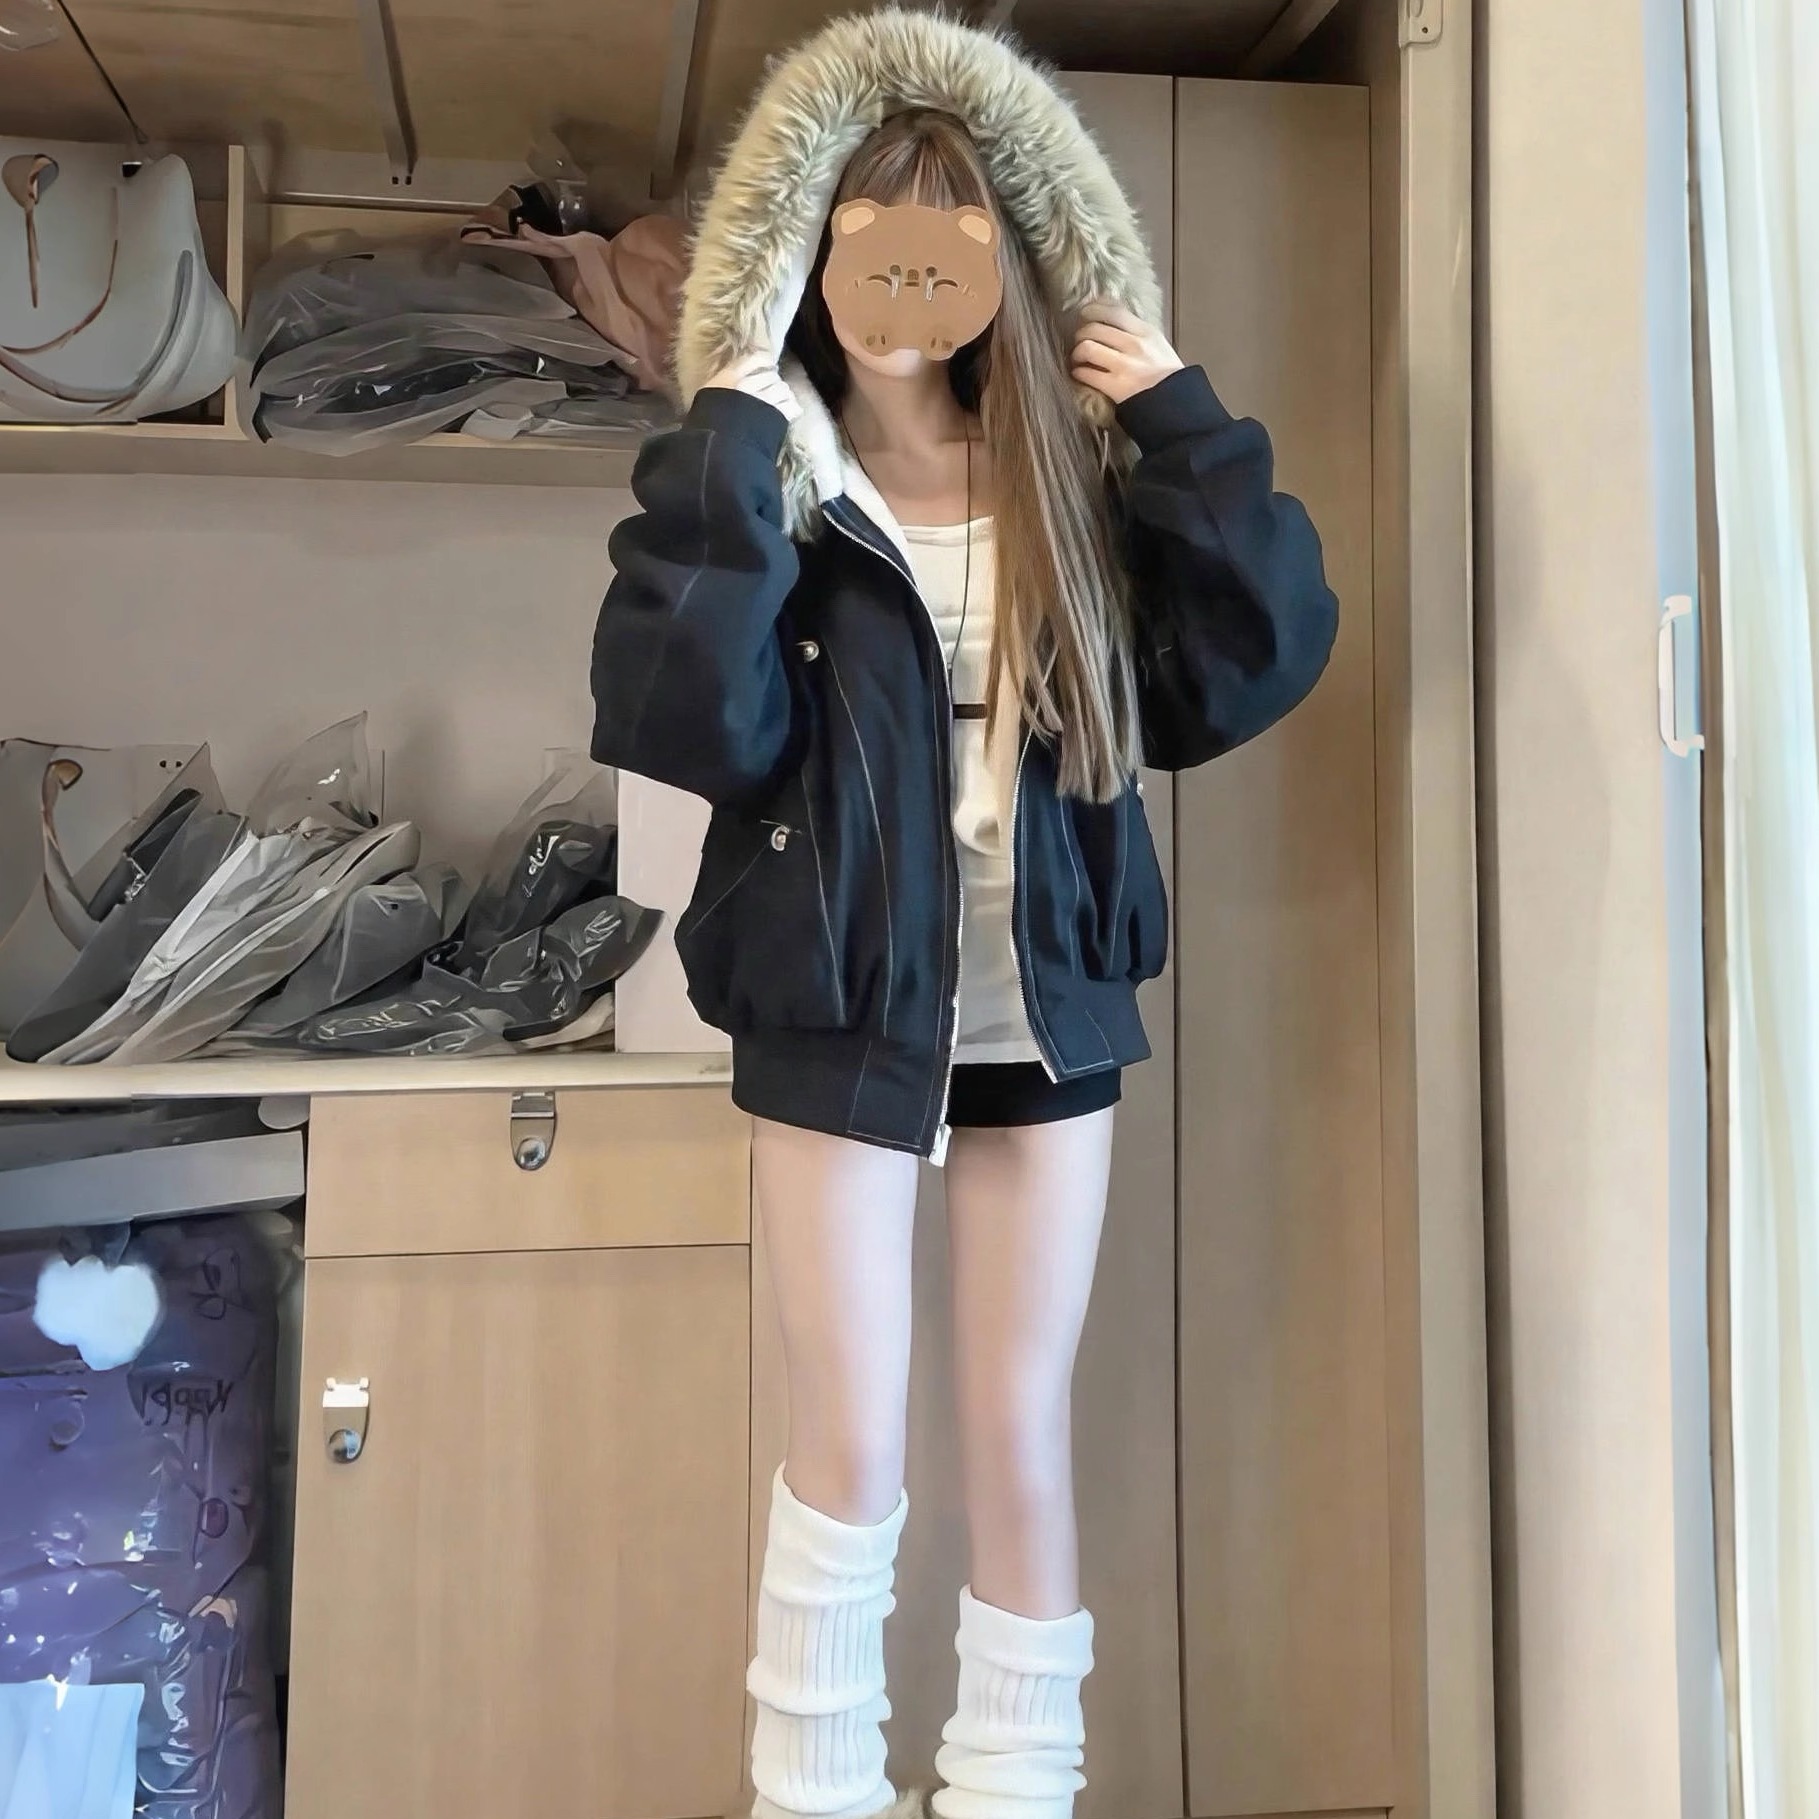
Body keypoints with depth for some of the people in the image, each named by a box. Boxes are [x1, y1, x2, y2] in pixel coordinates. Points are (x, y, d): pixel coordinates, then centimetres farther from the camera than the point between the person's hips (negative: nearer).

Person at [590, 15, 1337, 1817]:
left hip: (1046, 1014, 3)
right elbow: (691, 722, -19)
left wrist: (1184, 421, -6)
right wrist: (731, 446, -18)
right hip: (841, 1013, -2)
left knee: (1023, 1443, 10)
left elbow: (1261, 661, -4)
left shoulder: (1073, 489, 6)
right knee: (852, 1451, 4)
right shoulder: (766, 486, -2)